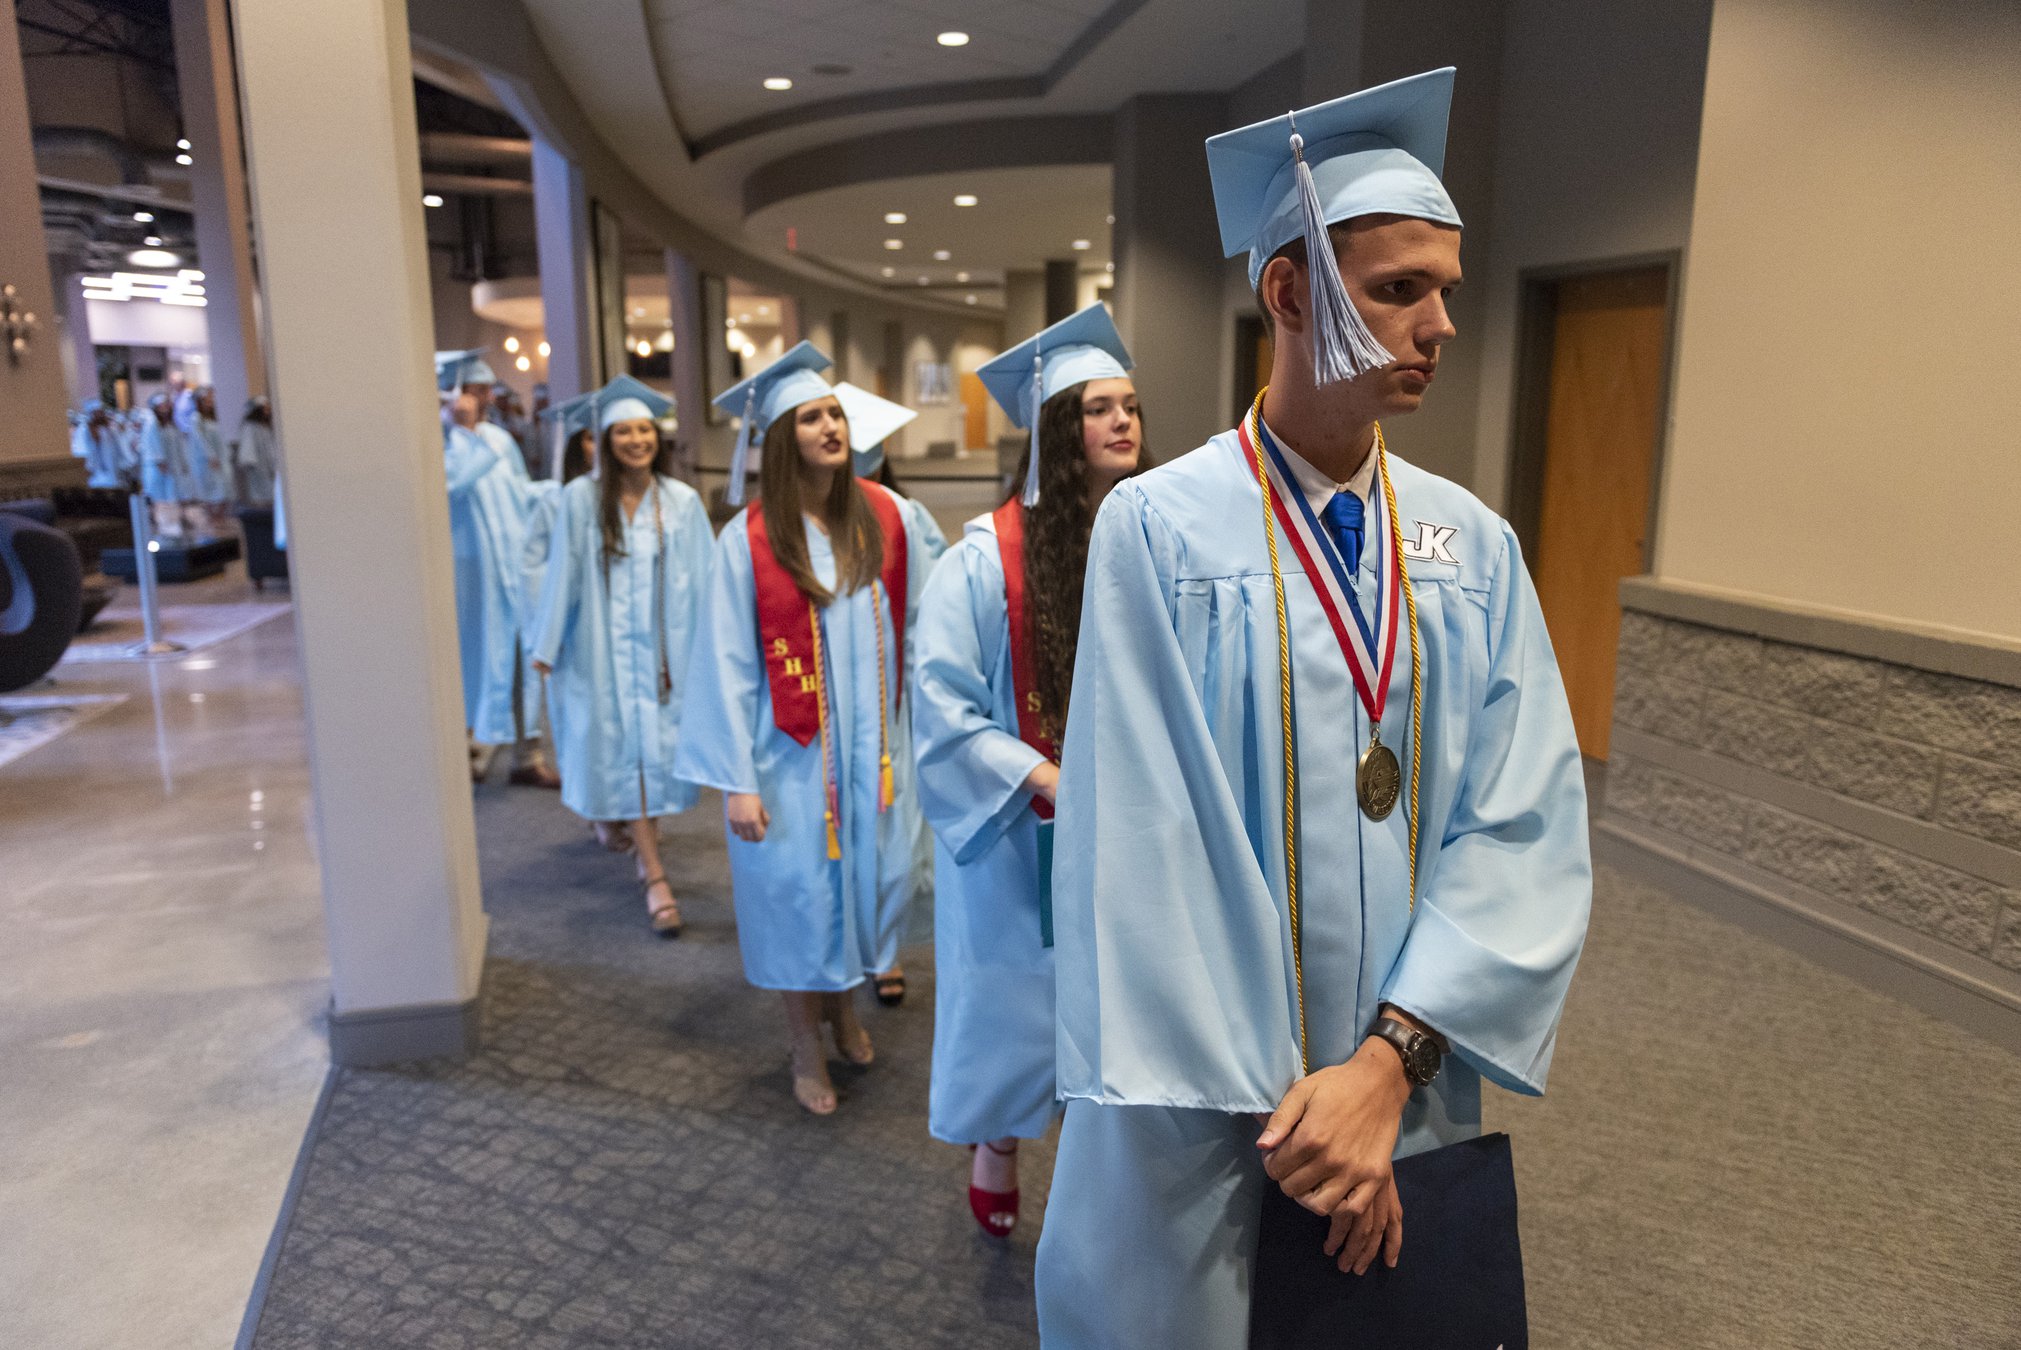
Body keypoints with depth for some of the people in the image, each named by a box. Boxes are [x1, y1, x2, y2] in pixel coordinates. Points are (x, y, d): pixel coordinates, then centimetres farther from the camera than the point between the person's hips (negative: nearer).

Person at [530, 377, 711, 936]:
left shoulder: (682, 501, -3)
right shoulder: (580, 499, -5)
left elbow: (702, 579, -1)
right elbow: (563, 575, 0)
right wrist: (547, 645, 3)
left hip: (663, 645, 1)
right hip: (605, 646, -1)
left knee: (656, 744, 7)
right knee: (621, 747, -1)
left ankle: (637, 821, 36)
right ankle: (654, 875, 2)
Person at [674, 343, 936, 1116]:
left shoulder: (885, 516, -2)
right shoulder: (749, 539, -11)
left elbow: (921, 625, 2)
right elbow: (727, 663, -10)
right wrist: (734, 779, -11)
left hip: (873, 744, 3)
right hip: (792, 754, -3)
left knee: (872, 876, 13)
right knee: (798, 893, 9)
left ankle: (844, 1005, 43)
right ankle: (806, 1048, 31)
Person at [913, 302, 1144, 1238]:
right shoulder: (987, 557, -13)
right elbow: (942, 703, -13)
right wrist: (1044, 778, -19)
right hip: (1017, 833, -3)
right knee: (1013, 988, 13)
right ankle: (995, 1149, 40)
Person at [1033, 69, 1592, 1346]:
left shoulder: (1473, 544, -1)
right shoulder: (1159, 529, -13)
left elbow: (1530, 826, -8)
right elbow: (1145, 836, -16)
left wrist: (1389, 1062, -17)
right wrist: (1273, 1101, -15)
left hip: (1402, 1084, 4)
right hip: (1198, 1091, -3)